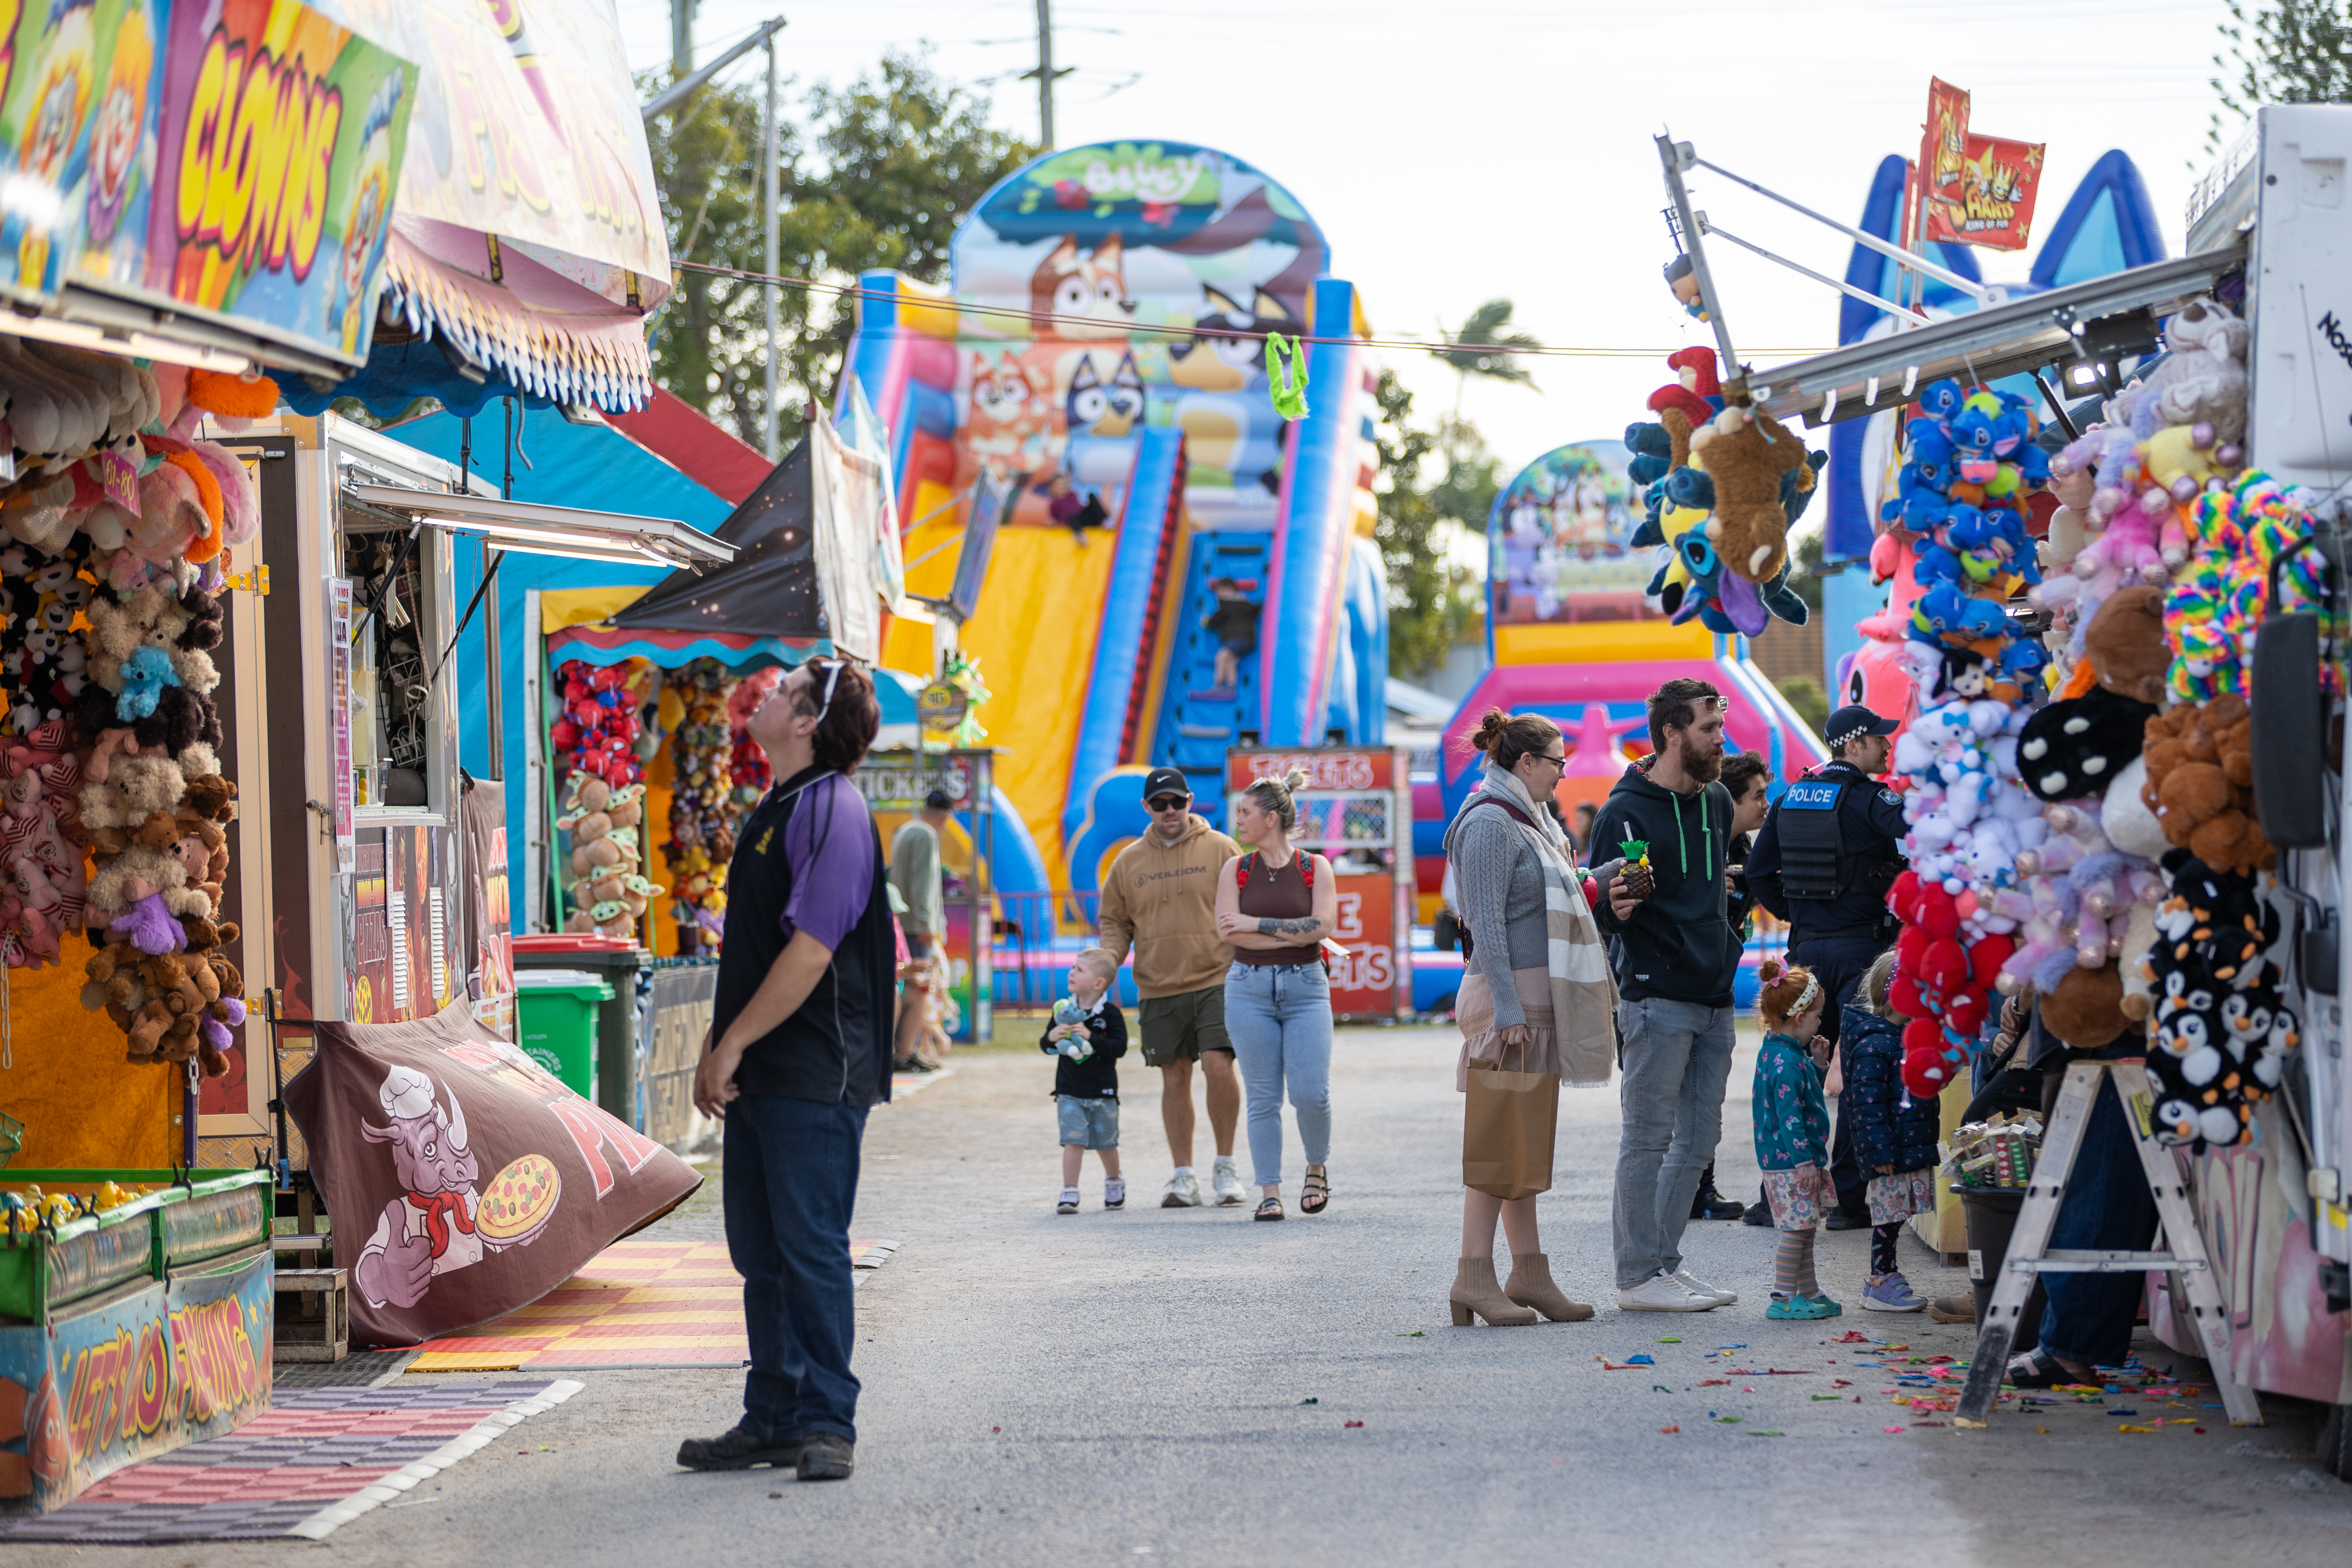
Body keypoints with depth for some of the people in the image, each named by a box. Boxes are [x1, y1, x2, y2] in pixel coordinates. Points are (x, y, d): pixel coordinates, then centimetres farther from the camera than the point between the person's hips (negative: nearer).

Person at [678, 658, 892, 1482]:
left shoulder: (832, 812, -14)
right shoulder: (772, 810, 16)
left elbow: (811, 951, -20)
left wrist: (734, 1044, -16)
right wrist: (717, 1049, 15)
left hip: (814, 1074, -9)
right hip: (759, 1074, 10)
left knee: (811, 1247, -6)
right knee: (760, 1252, 12)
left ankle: (825, 1422, 0)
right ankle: (772, 1418, 18)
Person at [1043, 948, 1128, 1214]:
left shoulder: (1110, 1014, -9)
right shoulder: (1064, 1011, 3)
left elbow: (1120, 1047, -17)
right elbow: (1045, 1046, 8)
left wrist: (1090, 1037, -26)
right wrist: (1051, 1038, -15)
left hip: (1102, 1092, -2)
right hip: (1069, 1092, 2)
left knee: (1106, 1144, 13)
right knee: (1073, 1142, -10)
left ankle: (1114, 1182, 38)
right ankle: (1069, 1193, -8)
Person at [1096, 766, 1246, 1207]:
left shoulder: (1220, 850, 2)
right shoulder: (1129, 862, 10)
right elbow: (1115, 919, 17)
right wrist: (1109, 960, -1)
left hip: (1216, 979, -3)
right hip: (1159, 989, 3)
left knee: (1218, 1065, -15)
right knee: (1175, 1077, 6)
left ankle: (1226, 1166, -1)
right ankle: (1184, 1177, 13)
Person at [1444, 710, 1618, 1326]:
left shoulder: (1532, 821, 19)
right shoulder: (1490, 822, -11)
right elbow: (1488, 922, -17)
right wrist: (1507, 1009, -21)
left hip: (1541, 998, 10)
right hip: (1510, 998, -10)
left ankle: (1530, 1271, 13)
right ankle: (1475, 1277, -9)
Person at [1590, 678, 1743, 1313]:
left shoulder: (1716, 801, 13)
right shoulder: (1626, 812, -10)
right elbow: (1600, 913, -10)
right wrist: (1618, 906, -30)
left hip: (1714, 999, 8)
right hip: (1657, 998, -8)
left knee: (1699, 1139, 10)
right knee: (1649, 1137, -4)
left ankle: (1664, 1260, 18)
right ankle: (1638, 1275, 0)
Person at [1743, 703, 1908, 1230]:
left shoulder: (1790, 799, 9)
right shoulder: (1868, 799, -11)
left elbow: (1759, 872, 11)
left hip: (1807, 948, 6)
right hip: (1861, 946, -6)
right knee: (1862, 1070, -1)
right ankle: (1848, 1196, -3)